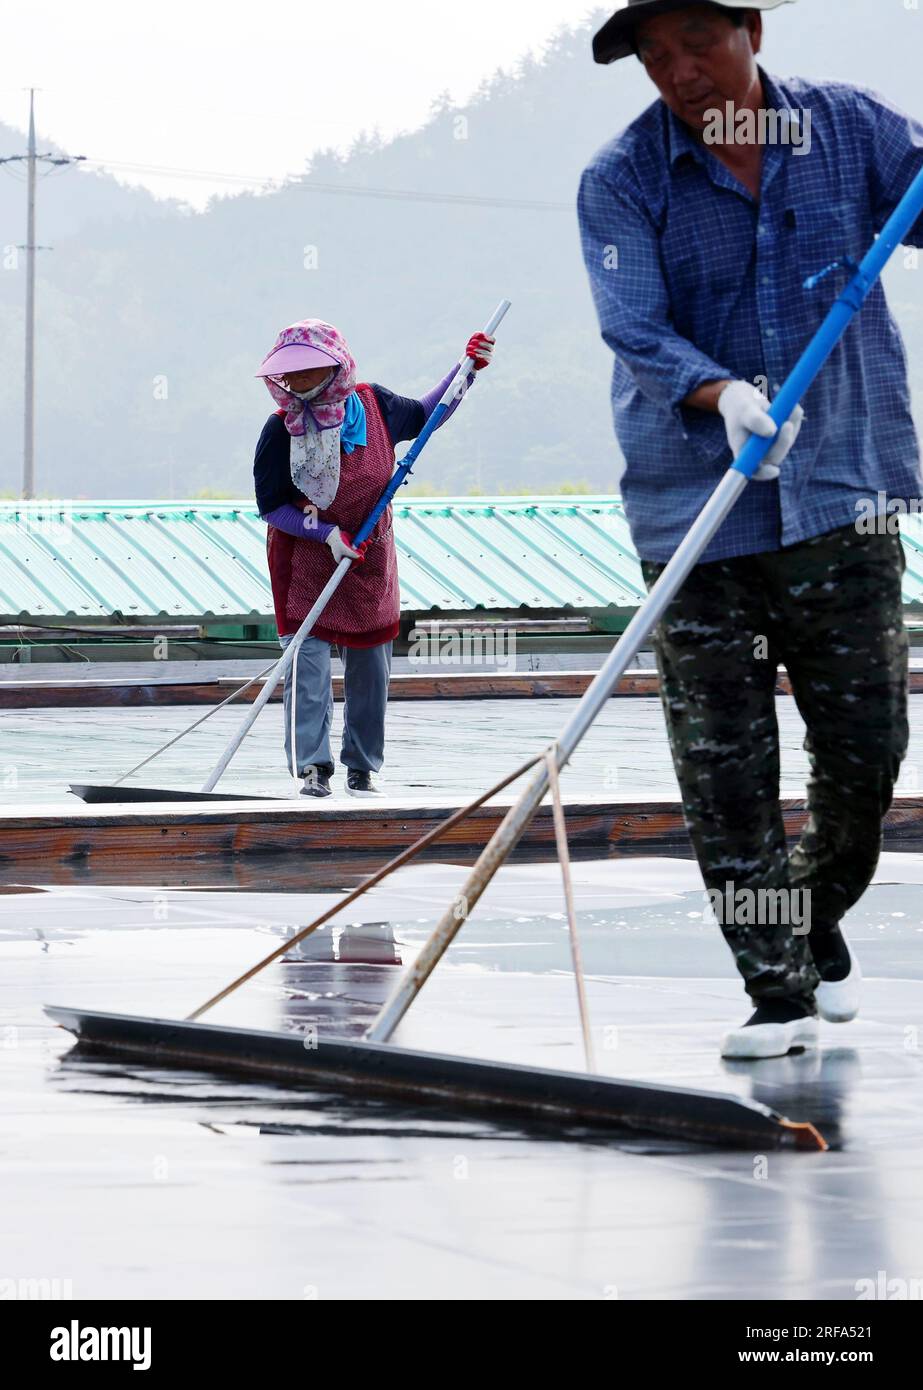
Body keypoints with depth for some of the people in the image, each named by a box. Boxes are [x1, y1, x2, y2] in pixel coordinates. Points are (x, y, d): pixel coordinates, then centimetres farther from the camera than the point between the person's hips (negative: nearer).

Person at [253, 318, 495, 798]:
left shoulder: (372, 405, -6)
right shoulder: (282, 429, -15)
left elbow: (424, 416, 15)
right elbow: (270, 506, -10)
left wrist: (467, 369, 6)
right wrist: (327, 535, -20)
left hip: (372, 558, 4)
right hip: (304, 562, -4)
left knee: (371, 669, 8)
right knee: (307, 663, -15)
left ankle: (361, 768, 20)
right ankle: (313, 768, -14)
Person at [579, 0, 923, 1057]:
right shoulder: (619, 183, -5)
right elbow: (635, 331, -14)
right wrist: (723, 395, -33)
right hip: (695, 514, -2)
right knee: (724, 771, -3)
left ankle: (820, 922, 32)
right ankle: (780, 990, 5)